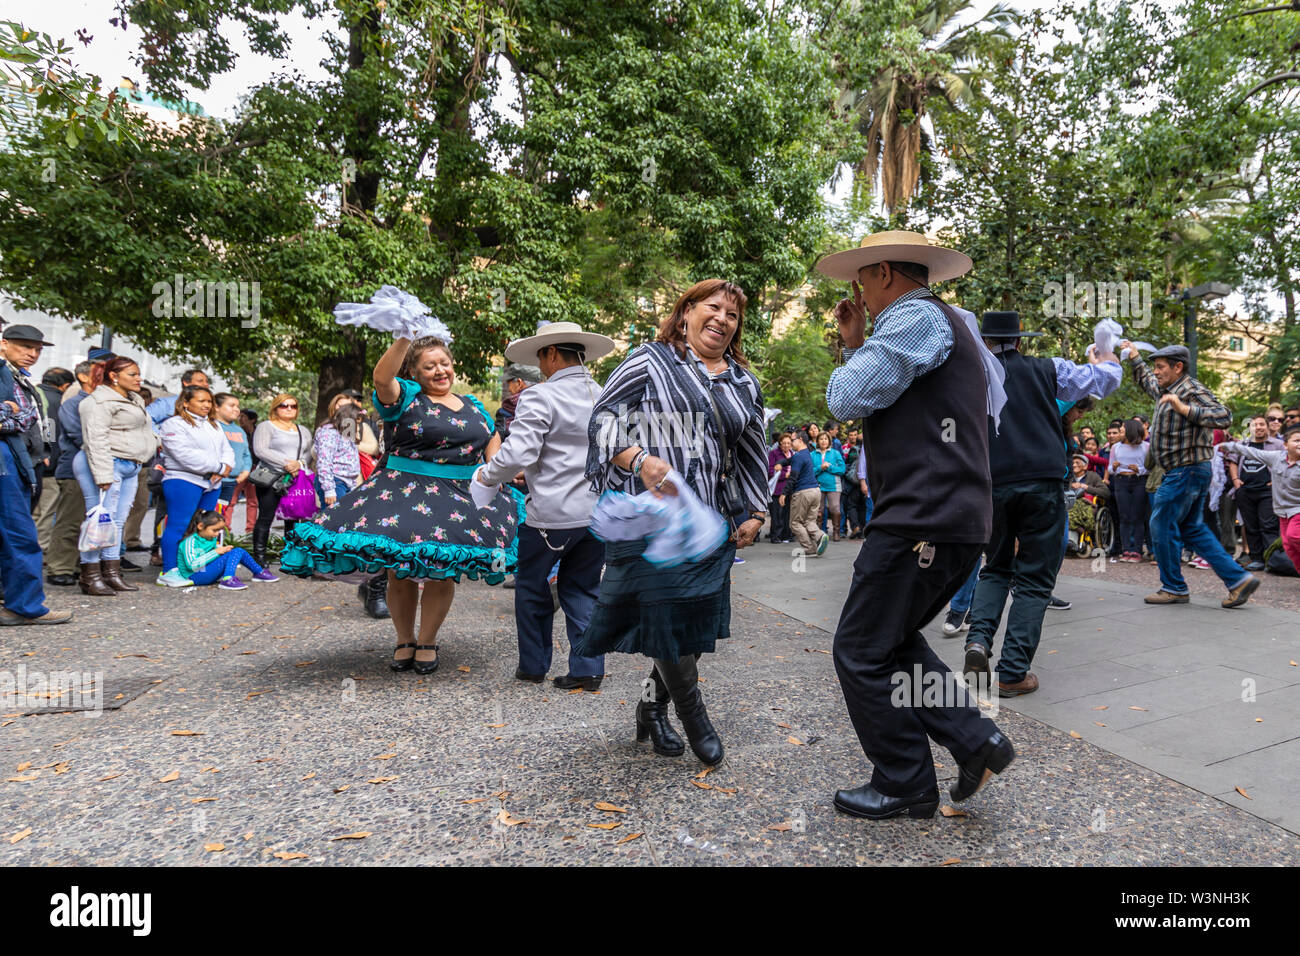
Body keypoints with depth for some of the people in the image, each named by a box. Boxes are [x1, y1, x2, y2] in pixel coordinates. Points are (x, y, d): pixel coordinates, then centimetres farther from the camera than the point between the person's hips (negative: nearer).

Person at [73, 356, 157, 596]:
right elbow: (95, 440, -16)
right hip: (108, 465, -9)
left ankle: (112, 573, 12)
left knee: (118, 521, 8)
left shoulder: (134, 400, 21)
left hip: (131, 466, 9)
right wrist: (103, 475, -22)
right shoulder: (100, 402, -8)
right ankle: (90, 577, -6)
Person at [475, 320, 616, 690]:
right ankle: (588, 669, 14)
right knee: (583, 589, 15)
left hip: (552, 514, -5)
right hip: (597, 511, 6)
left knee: (532, 587, 14)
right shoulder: (605, 396, 7)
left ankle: (533, 665, 24)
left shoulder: (540, 397, -13)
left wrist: (487, 475, -3)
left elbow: (517, 454, -20)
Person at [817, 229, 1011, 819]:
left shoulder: (916, 317, -9)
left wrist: (852, 355, 7)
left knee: (863, 653, 0)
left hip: (921, 520, -11)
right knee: (894, 639, 20)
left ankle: (904, 787, 12)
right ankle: (974, 739, 15)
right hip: (954, 520, 11)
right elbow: (883, 405, 25)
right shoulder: (942, 324, 24)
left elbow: (846, 400, -13)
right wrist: (855, 344, 19)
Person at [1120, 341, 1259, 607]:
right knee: (1191, 529, 13)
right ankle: (1238, 579, 14)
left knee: (1162, 526, -3)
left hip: (1187, 471, -10)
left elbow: (1224, 416, -27)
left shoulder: (1192, 390, -14)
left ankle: (1174, 588, 7)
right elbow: (1145, 381, 37)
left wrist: (1184, 409, -34)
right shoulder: (1165, 389, 14)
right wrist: (1134, 356, 30)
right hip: (1183, 472, 10)